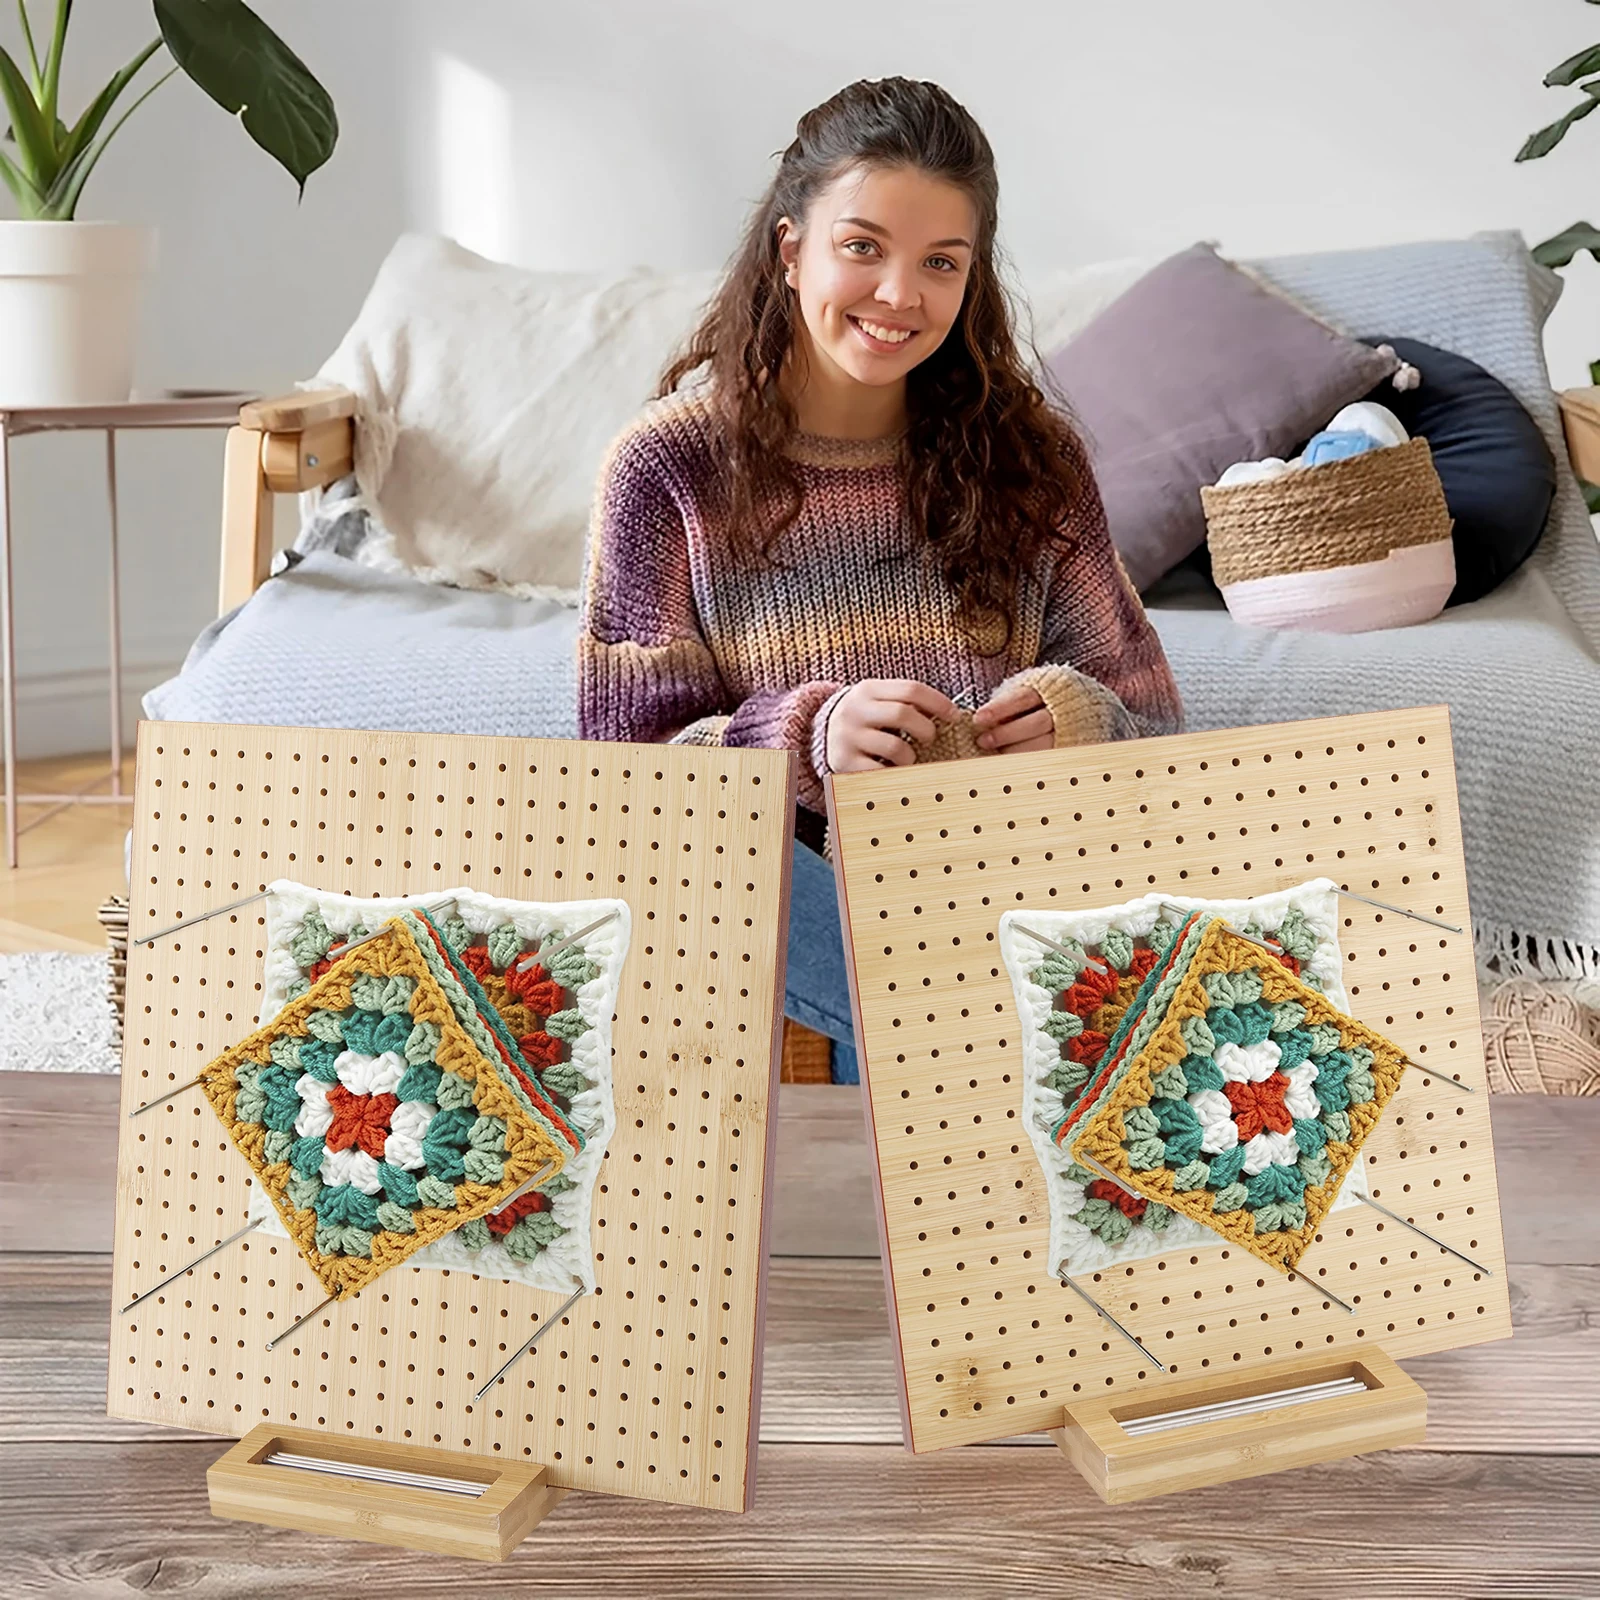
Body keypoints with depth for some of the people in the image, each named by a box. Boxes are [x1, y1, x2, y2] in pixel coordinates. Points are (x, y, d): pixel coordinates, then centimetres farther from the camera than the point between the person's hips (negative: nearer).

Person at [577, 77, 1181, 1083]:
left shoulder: (1031, 455, 9)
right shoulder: (669, 466, 2)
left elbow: (1146, 720, 11)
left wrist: (1081, 724, -15)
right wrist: (808, 737, -22)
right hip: (784, 883, -1)